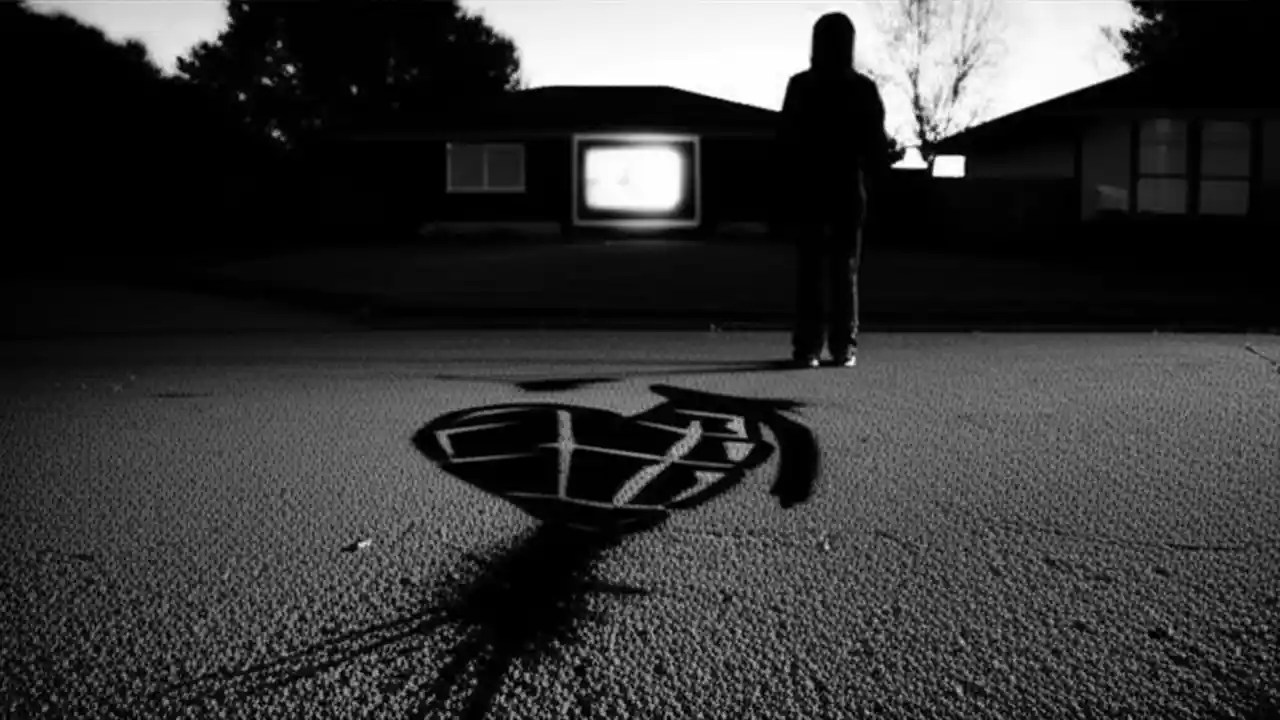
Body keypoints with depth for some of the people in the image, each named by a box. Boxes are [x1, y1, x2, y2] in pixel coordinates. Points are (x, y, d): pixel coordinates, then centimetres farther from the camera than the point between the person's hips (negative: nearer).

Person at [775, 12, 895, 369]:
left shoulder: (799, 86, -3)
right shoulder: (863, 89, -3)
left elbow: (785, 145, -4)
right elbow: (876, 146, -1)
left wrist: (785, 196, 2)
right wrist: (887, 157, 21)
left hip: (806, 195, 0)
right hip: (848, 195, 0)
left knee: (809, 274, 4)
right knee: (845, 275, 7)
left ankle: (807, 348, 1)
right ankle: (844, 348, 6)